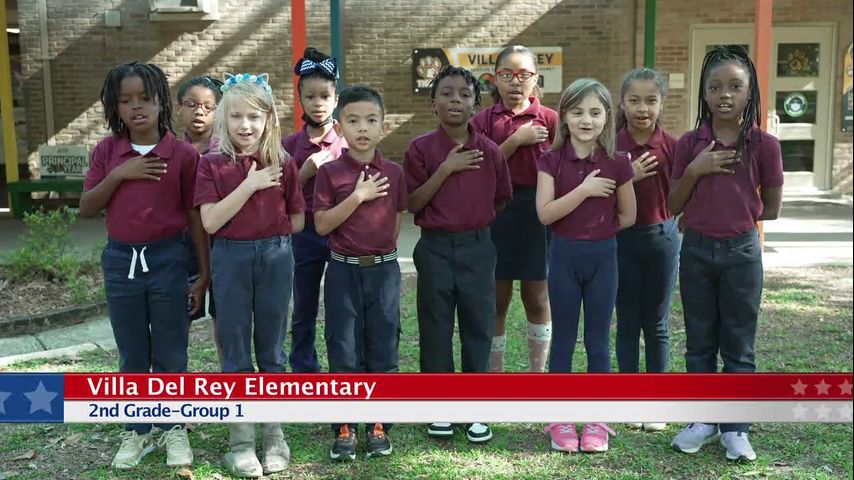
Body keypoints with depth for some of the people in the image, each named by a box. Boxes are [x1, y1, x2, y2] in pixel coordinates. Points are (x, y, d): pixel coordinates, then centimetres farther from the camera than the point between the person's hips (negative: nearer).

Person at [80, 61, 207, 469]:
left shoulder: (183, 154, -7)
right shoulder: (106, 151, 1)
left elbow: (195, 217, -3)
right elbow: (86, 209, -1)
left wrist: (204, 274, -2)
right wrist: (119, 174, -16)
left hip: (167, 259, -2)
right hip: (120, 261, 3)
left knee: (170, 353, 9)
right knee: (132, 355, 14)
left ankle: (174, 429, 26)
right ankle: (136, 432, 30)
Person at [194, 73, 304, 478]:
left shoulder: (283, 164, 0)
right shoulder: (211, 164, -3)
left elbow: (297, 221, 5)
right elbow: (210, 222, -13)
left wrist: (258, 227, 2)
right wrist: (250, 185, -18)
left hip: (275, 258, 1)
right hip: (231, 260, -1)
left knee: (271, 349, 11)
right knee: (235, 351, 7)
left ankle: (274, 434, 24)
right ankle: (240, 441, 18)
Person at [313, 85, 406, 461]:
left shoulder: (393, 173, 2)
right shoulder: (329, 172, -5)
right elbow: (322, 225, -11)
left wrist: (380, 249, 5)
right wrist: (358, 196, -16)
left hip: (384, 270, 2)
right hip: (344, 271, -2)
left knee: (383, 350, 8)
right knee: (344, 352, 5)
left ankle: (378, 424, 22)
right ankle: (344, 427, 17)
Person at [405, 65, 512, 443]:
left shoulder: (489, 151, 0)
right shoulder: (421, 149, -4)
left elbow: (500, 199, 11)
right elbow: (413, 203, -9)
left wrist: (474, 218, 3)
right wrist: (446, 169, -16)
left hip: (477, 246, 2)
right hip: (435, 248, -1)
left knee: (478, 326, 8)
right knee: (435, 328, 7)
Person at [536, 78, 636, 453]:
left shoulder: (617, 163, -4)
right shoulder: (552, 160, -5)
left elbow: (628, 217, 5)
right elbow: (544, 213, -15)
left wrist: (596, 229, 3)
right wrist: (584, 189, -19)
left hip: (603, 256, 0)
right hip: (564, 255, 0)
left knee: (598, 341, 9)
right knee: (563, 338, 9)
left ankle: (597, 419, 22)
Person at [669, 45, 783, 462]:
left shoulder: (764, 145, -7)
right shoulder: (690, 143, -2)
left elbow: (771, 209, 0)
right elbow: (674, 206, -2)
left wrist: (736, 214, -1)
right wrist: (695, 170, -15)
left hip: (741, 252, -2)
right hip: (696, 251, 2)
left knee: (739, 344, 8)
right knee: (699, 341, 12)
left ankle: (735, 428, 22)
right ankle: (702, 420, 26)